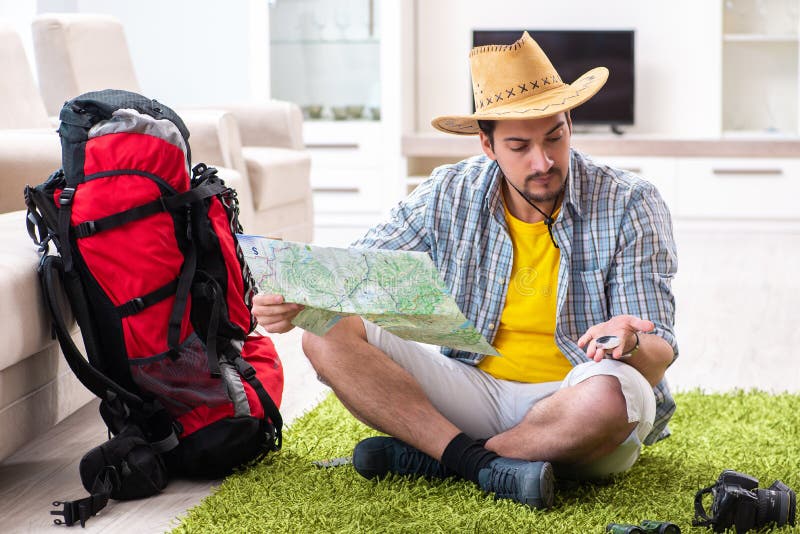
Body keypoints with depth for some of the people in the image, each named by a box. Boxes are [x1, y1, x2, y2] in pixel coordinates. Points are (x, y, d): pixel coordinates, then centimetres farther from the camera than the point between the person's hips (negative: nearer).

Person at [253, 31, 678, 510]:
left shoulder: (630, 206, -9)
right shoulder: (451, 196, -1)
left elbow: (659, 356, -10)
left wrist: (628, 345, -36)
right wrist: (294, 301, -23)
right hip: (477, 389, 3)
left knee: (610, 394, -40)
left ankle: (429, 456, -19)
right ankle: (486, 467, -26)